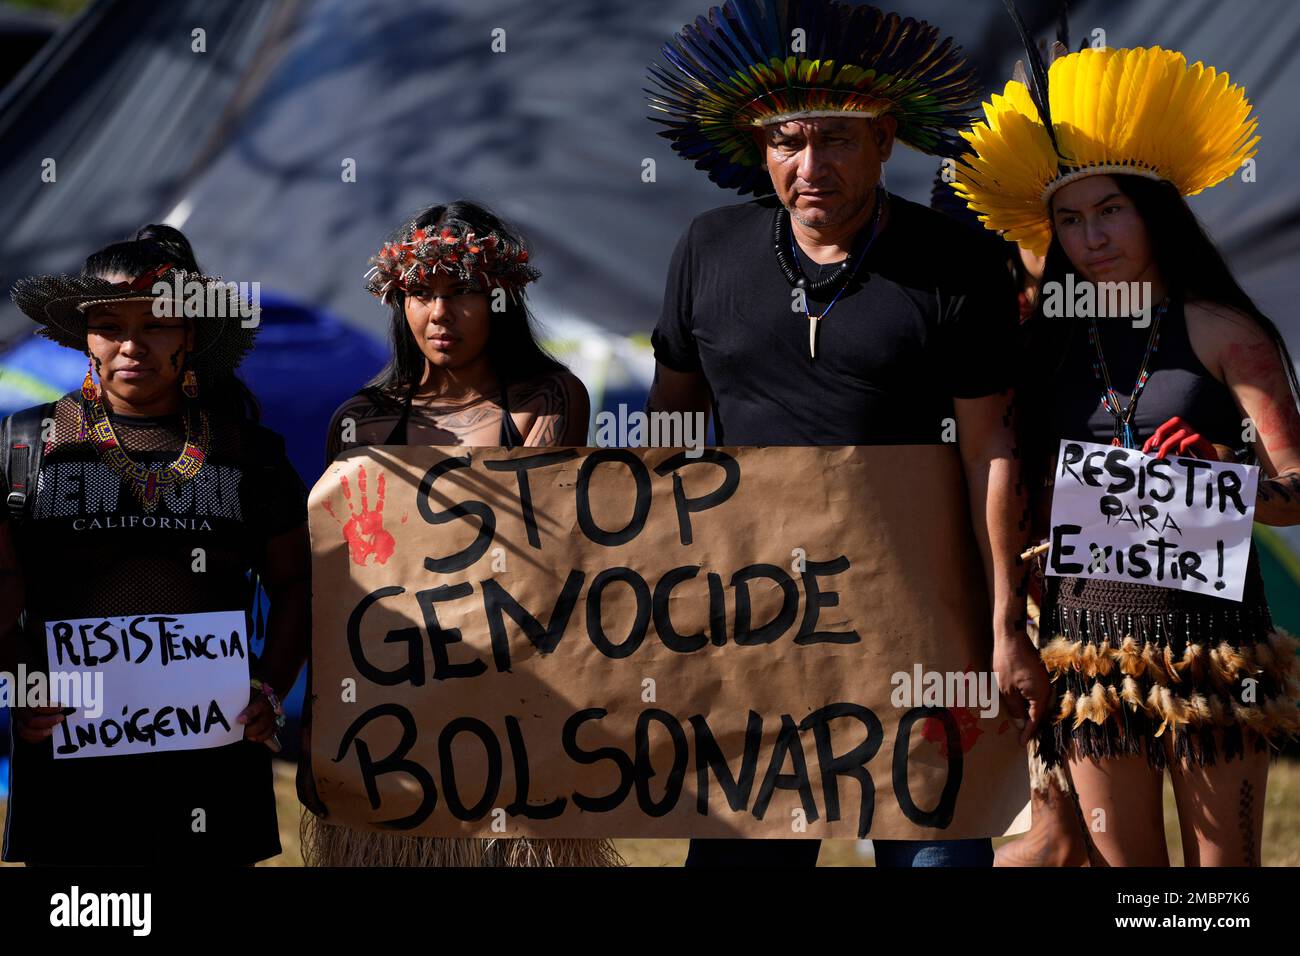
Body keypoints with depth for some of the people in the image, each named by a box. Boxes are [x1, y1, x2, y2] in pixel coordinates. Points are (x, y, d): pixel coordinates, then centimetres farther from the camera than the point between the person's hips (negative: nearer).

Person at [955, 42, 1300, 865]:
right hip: (1088, 629, 3)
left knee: (1224, 861, -1)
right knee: (1122, 861, 6)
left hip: (1209, 621, -3)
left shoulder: (1220, 331, 1)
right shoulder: (1051, 342, 11)